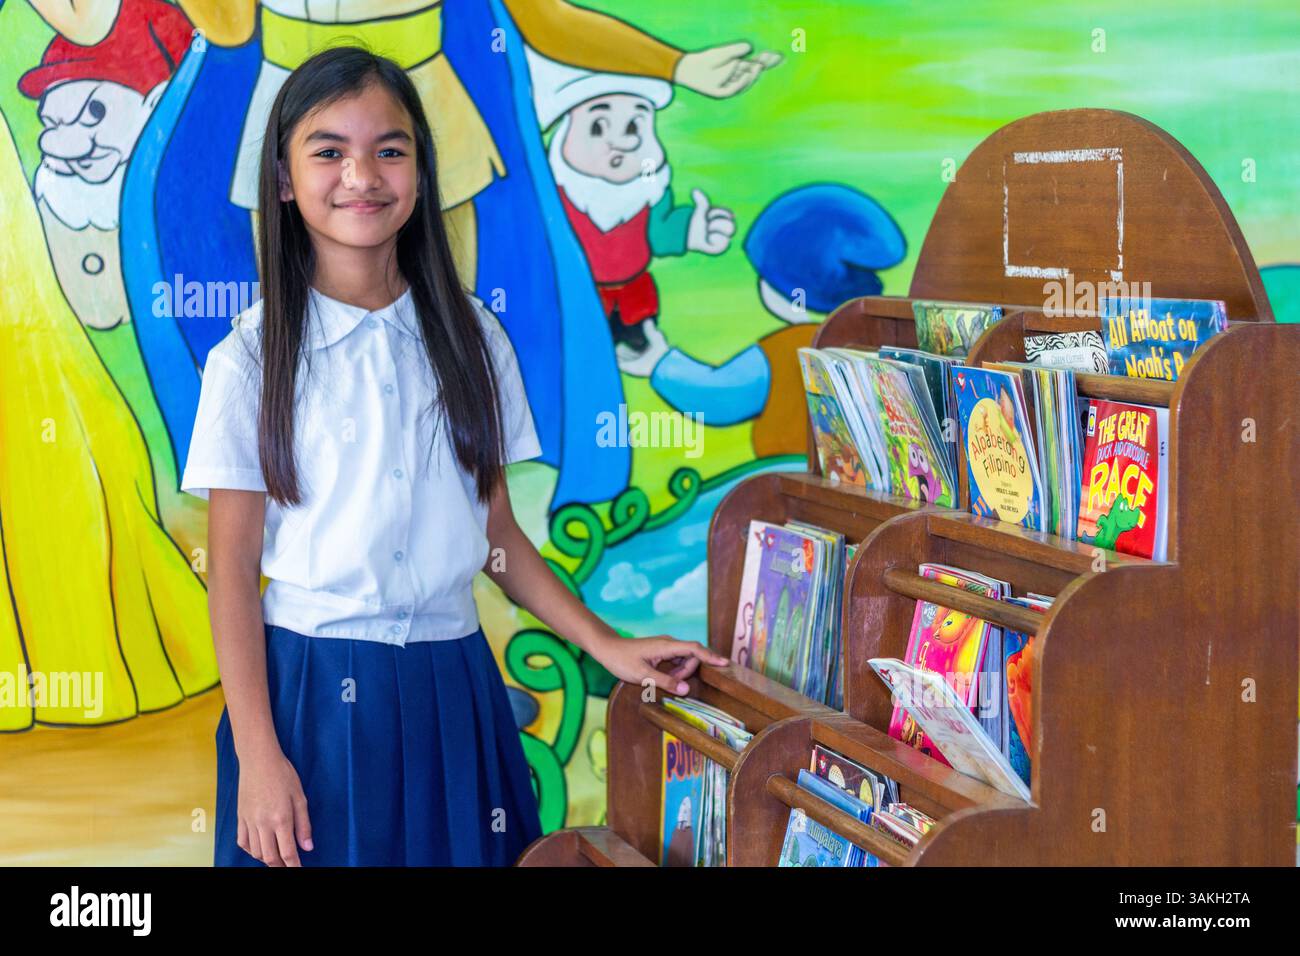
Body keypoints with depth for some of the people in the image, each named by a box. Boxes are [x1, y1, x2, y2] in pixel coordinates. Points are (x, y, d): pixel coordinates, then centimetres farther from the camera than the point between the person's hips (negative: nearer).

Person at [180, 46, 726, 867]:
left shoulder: (470, 338, 3)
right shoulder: (251, 360, -5)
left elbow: (496, 530, 10)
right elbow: (233, 569, -5)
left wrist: (607, 645, 4)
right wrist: (256, 757, -10)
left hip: (452, 686, 3)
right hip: (312, 685, -2)